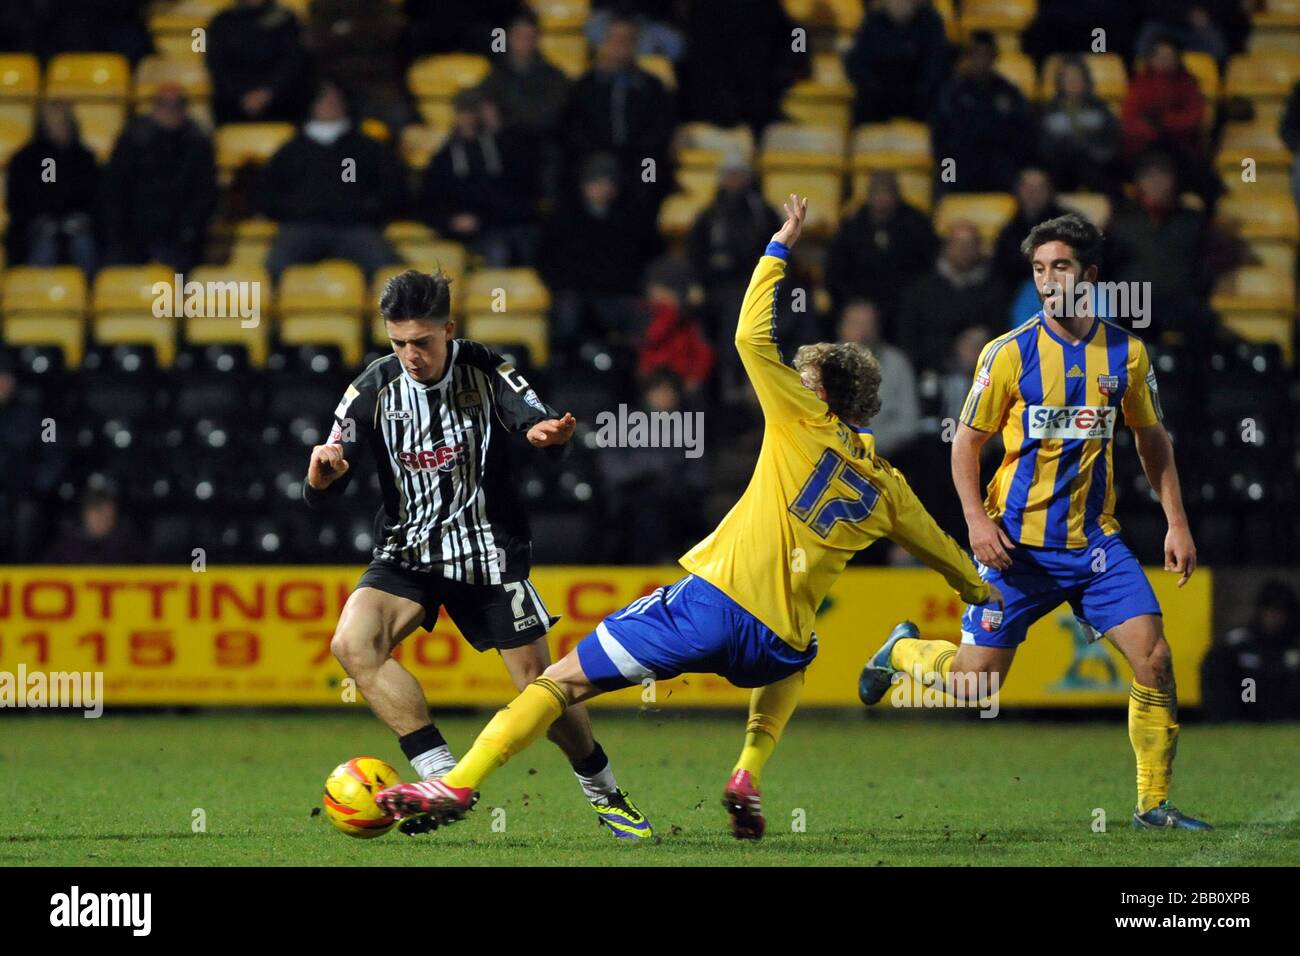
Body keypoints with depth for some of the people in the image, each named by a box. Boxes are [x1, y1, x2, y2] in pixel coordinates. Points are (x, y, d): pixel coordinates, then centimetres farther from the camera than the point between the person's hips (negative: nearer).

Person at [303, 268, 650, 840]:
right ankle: (442, 777, -23)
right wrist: (321, 475, -35)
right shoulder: (374, 389, -9)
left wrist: (547, 431, -54)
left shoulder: (485, 372, -11)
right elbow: (321, 497, -10)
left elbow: (535, 418, -28)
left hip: (489, 553, -1)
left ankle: (603, 792, 28)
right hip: (408, 552, 1)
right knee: (353, 643, -26)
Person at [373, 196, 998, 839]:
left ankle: (460, 785, -12)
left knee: (567, 678, 0)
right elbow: (937, 547, 31)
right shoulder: (887, 488, 14)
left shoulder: (806, 424, 3)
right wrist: (981, 590, 51)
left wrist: (780, 248, 10)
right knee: (791, 664, 41)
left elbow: (752, 338, -1)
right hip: (776, 639, 4)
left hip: (713, 600, -4)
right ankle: (748, 775, 17)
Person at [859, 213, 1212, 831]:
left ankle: (1154, 804, 1)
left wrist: (1176, 523, 8)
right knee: (974, 681, -1)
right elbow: (967, 441, 0)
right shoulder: (1010, 353, -7)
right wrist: (976, 519, -13)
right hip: (1016, 542, -2)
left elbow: (1151, 440, 14)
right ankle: (903, 650, 33)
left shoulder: (1126, 353, 2)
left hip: (1094, 539, 2)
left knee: (1154, 659, -11)